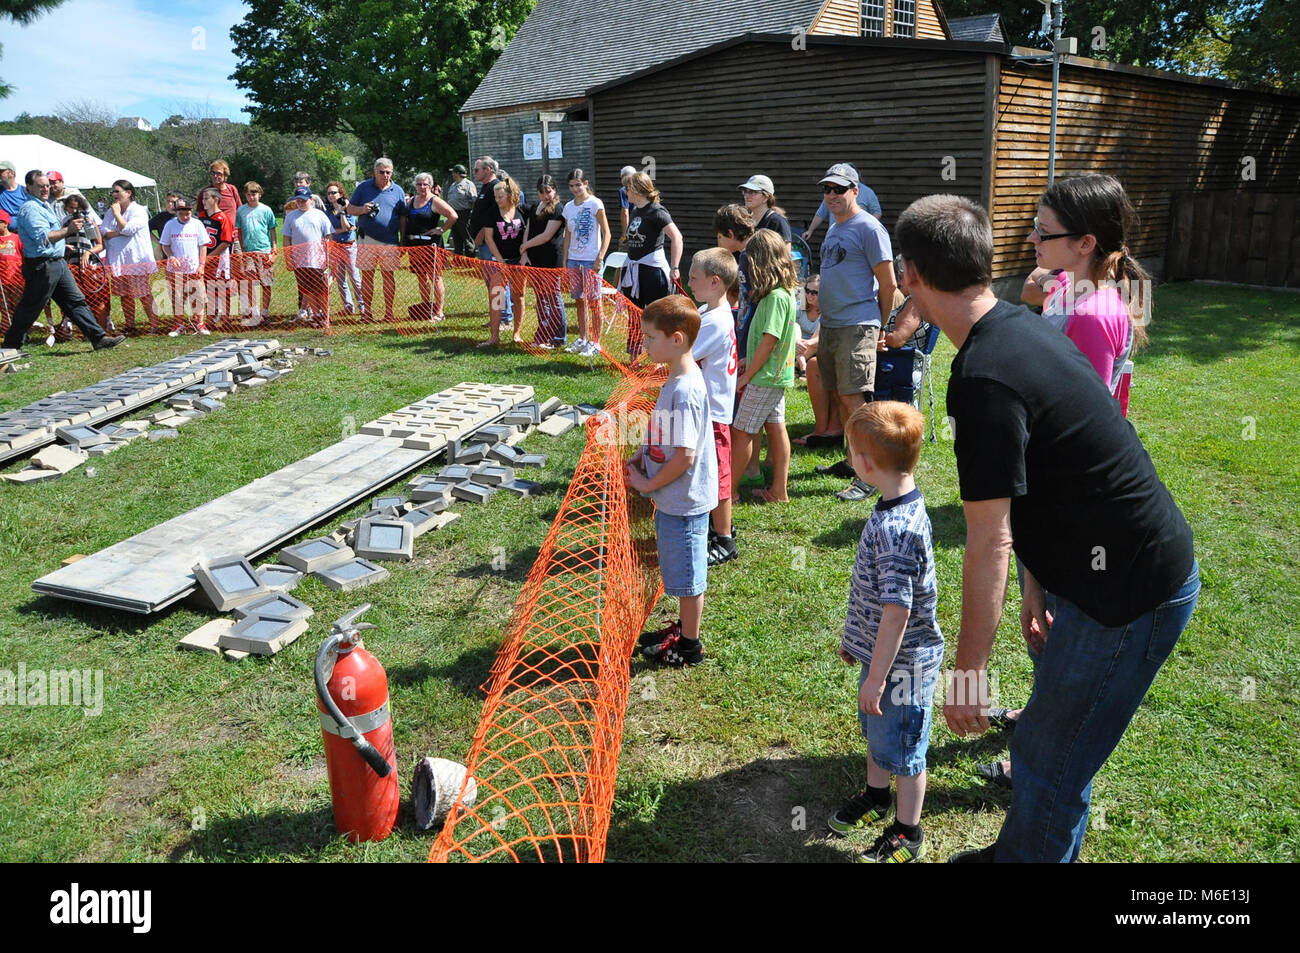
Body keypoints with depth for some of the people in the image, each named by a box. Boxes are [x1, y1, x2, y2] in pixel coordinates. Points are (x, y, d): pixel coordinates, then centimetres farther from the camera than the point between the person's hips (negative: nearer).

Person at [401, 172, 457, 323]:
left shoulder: (435, 201, -6)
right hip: (414, 245, 7)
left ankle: (439, 312, 0)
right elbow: (404, 221, 19)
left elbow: (453, 216, -14)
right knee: (421, 278, 12)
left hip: (430, 243, -7)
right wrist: (403, 241, 12)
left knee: (435, 277, -3)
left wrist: (442, 229, -11)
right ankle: (425, 309, 22)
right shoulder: (411, 201, 13)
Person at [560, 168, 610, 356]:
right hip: (574, 259, 6)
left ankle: (595, 343, 3)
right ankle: (582, 339, 20)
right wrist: (564, 260, 11)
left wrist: (600, 258, -15)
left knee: (593, 301, -3)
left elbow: (606, 233, -7)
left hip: (591, 260, -6)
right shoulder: (568, 207, 11)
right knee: (579, 300, 10)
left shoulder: (595, 204, -6)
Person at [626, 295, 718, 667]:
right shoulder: (675, 380, 5)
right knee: (680, 571, 23)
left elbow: (684, 456, -28)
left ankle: (689, 646, 22)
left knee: (687, 575, 7)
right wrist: (641, 455, 4)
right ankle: (683, 628, 40)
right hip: (672, 498, 9)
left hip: (684, 502, -9)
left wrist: (648, 484, -16)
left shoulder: (685, 390, -26)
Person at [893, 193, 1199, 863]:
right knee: (1057, 724, 25)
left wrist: (969, 670, -16)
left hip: (1132, 594, -10)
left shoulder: (984, 380, -27)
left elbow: (990, 541, -24)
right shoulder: (1021, 326, 5)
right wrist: (1037, 585, 15)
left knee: (1049, 761, 5)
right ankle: (1022, 850, 45)